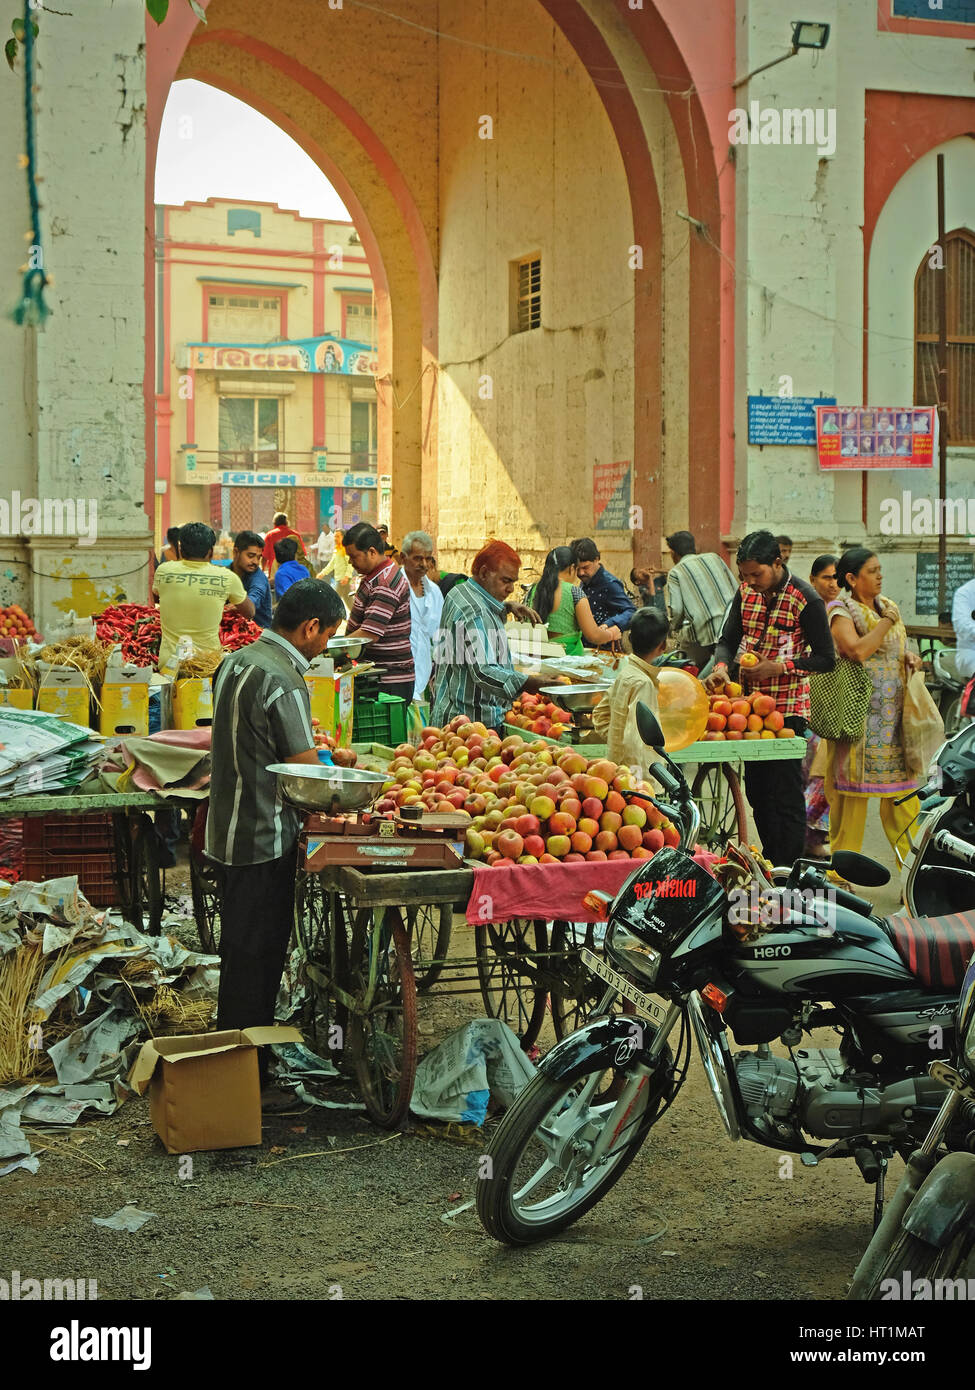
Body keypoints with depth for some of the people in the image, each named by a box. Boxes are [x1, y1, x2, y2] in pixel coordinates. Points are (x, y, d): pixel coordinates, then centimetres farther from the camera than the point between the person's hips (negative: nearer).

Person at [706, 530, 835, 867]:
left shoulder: (806, 599, -12)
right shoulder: (746, 592, 7)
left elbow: (826, 659, -10)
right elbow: (728, 639, 10)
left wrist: (778, 668, -19)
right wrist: (721, 666, -12)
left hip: (788, 706, -7)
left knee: (785, 792, -7)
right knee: (756, 789, 12)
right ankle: (769, 863, 23)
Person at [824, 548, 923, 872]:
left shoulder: (887, 607, 16)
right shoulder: (841, 612, -6)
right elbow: (857, 650, -23)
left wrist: (909, 658, 6)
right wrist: (886, 621, -13)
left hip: (893, 714, 7)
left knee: (902, 792, 6)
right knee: (852, 789, -2)